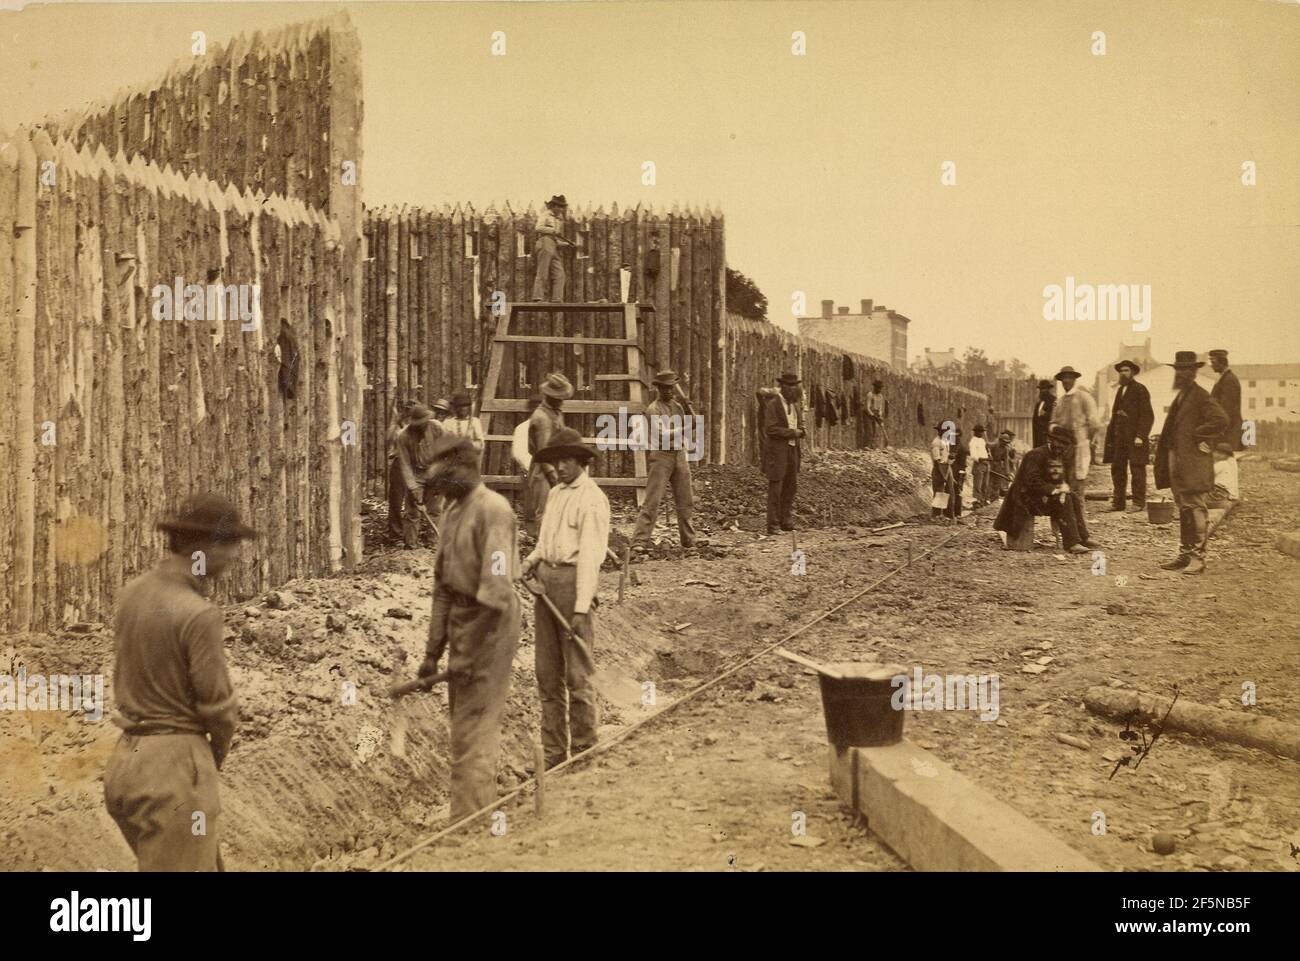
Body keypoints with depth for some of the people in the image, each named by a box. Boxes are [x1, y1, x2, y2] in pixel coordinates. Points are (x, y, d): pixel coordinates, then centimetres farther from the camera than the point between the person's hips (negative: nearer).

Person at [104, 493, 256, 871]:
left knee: (203, 868, 23)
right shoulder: (200, 615, -20)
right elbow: (218, 708, -13)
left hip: (128, 762, 9)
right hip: (176, 769, -9)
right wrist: (216, 755, 10)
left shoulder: (133, 593, 5)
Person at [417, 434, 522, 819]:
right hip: (461, 621, 9)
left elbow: (495, 589, -22)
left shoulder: (493, 509, -16)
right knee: (465, 725, 16)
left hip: (490, 626, -9)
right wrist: (433, 651, 13)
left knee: (472, 733, -7)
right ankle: (481, 812, 28)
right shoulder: (453, 511, 12)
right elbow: (443, 585, 15)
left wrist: (466, 654, -21)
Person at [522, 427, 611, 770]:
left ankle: (584, 752, 9)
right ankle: (553, 752, 19)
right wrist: (532, 559, 5)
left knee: (577, 673, -2)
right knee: (548, 672, 10)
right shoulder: (556, 493, 16)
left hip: (573, 581, -8)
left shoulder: (592, 499, -9)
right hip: (545, 579, 8)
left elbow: (590, 556, -14)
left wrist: (582, 608, -19)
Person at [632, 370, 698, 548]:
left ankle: (689, 540, 20)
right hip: (661, 456, -6)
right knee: (652, 501, -10)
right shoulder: (653, 409, -7)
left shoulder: (678, 406, 14)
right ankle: (639, 540, -10)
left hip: (680, 455, 6)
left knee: (684, 501, 10)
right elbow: (662, 434, -17)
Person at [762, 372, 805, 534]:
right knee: (775, 489, -3)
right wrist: (793, 433, -18)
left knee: (791, 487, 9)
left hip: (793, 450, 7)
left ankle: (786, 521, 19)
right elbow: (770, 429, -19)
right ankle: (773, 525, 2)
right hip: (777, 452, -7)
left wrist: (801, 432, 2)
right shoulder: (772, 405, -10)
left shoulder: (795, 405, 13)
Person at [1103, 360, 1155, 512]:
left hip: (1134, 436, -8)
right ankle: (1118, 502, 14)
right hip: (1119, 437, 8)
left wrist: (1140, 435, -17)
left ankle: (1139, 503, -2)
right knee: (1117, 469, 8)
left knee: (1137, 469, -5)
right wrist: (1111, 436, 14)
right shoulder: (1120, 390, 19)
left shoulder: (1140, 390, -4)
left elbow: (1147, 415, -9)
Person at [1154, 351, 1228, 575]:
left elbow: (1221, 420, -25)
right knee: (1183, 510, 14)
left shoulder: (1201, 396, -11)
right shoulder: (1180, 396, 17)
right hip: (1176, 461, 10)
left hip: (1192, 462, -10)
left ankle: (1198, 558, -5)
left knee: (1195, 509, -7)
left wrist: (1199, 437, -16)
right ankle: (1185, 554, 21)